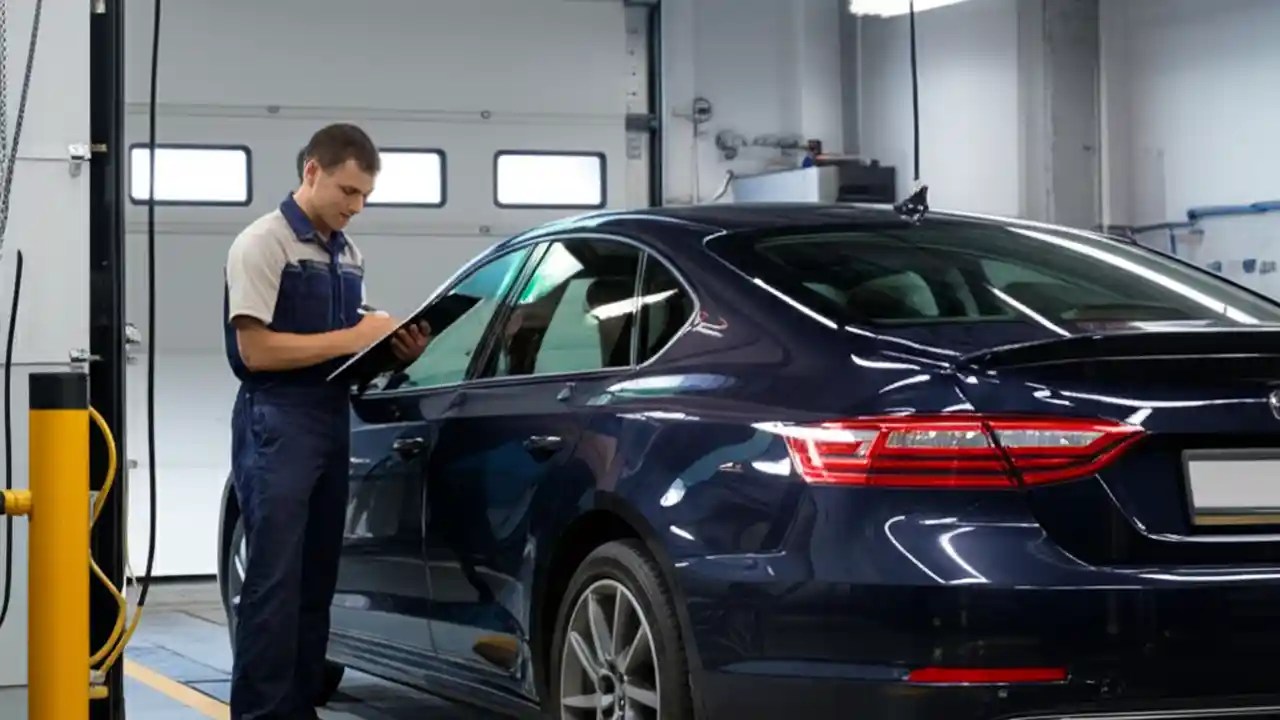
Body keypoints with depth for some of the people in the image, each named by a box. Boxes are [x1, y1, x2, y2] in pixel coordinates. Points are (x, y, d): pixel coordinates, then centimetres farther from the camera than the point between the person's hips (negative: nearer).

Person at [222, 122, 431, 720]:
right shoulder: (263, 243, -9)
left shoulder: (348, 253, 17)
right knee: (274, 583, -11)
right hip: (276, 424, -8)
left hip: (333, 419, 8)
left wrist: (394, 350, 1)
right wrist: (353, 337, -16)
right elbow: (257, 349, -16)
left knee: (316, 582, 11)